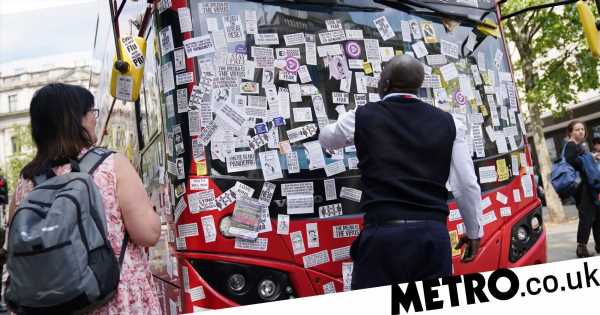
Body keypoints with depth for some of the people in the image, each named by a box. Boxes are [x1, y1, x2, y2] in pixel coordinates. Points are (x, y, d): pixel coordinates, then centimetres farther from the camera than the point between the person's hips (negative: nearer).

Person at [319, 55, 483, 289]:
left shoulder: (362, 117, 4)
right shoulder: (447, 122, 8)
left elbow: (326, 139, 25)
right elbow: (467, 185, 7)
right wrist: (474, 232, 20)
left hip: (382, 233, -2)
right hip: (433, 234, 2)